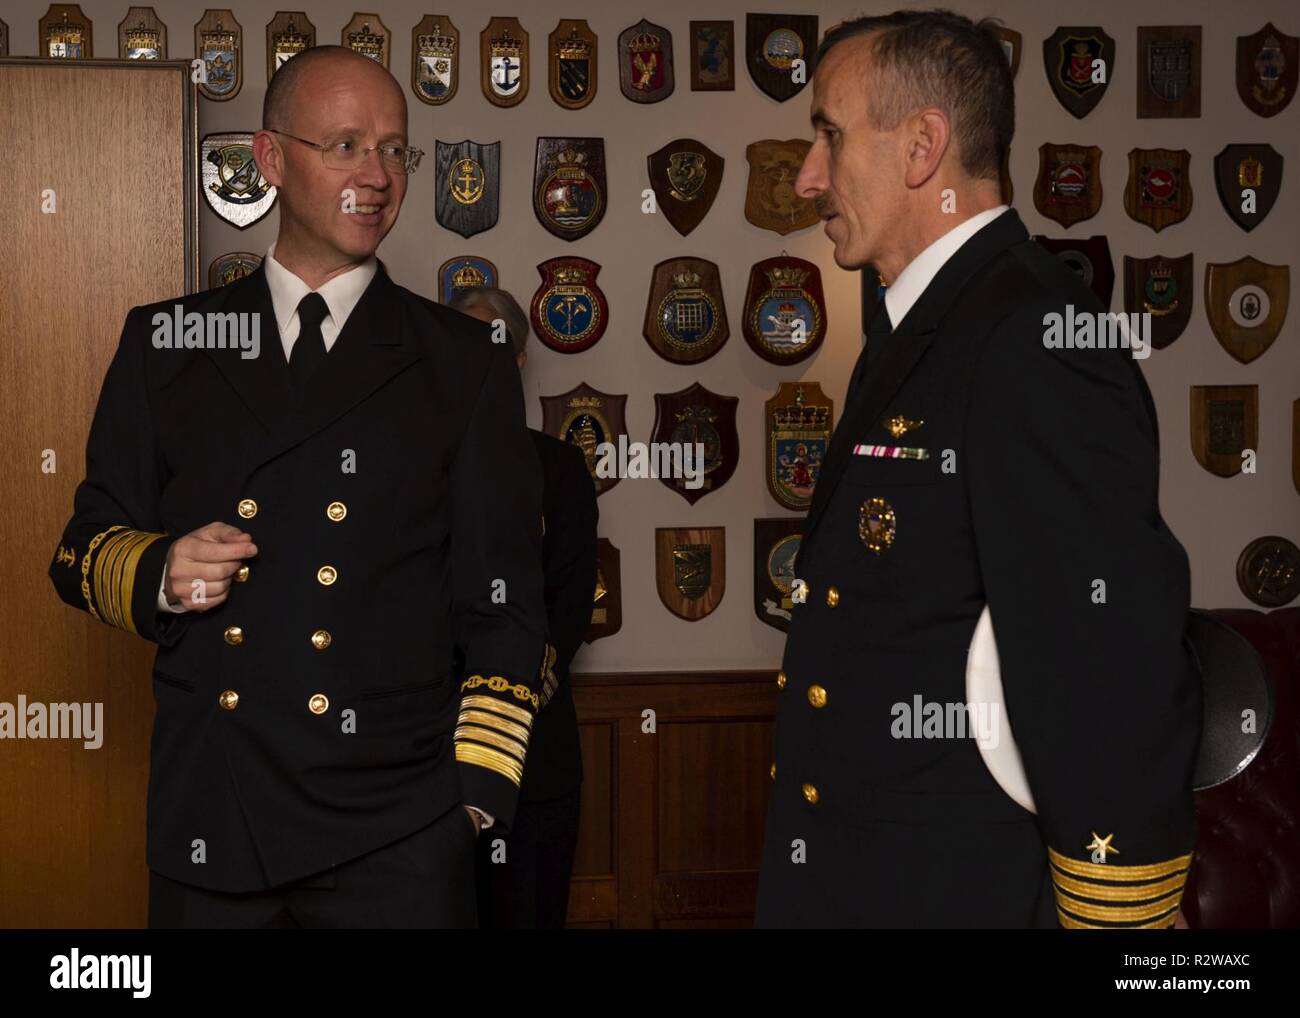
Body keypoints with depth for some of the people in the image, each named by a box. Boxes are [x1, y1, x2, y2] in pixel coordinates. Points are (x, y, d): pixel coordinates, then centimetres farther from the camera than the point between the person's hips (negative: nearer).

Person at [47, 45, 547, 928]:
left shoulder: (465, 363, 5)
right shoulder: (164, 342, 8)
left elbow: (502, 599, 4)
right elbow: (86, 548, 12)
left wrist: (479, 789, -3)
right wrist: (158, 574, -9)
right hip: (205, 818, 2)